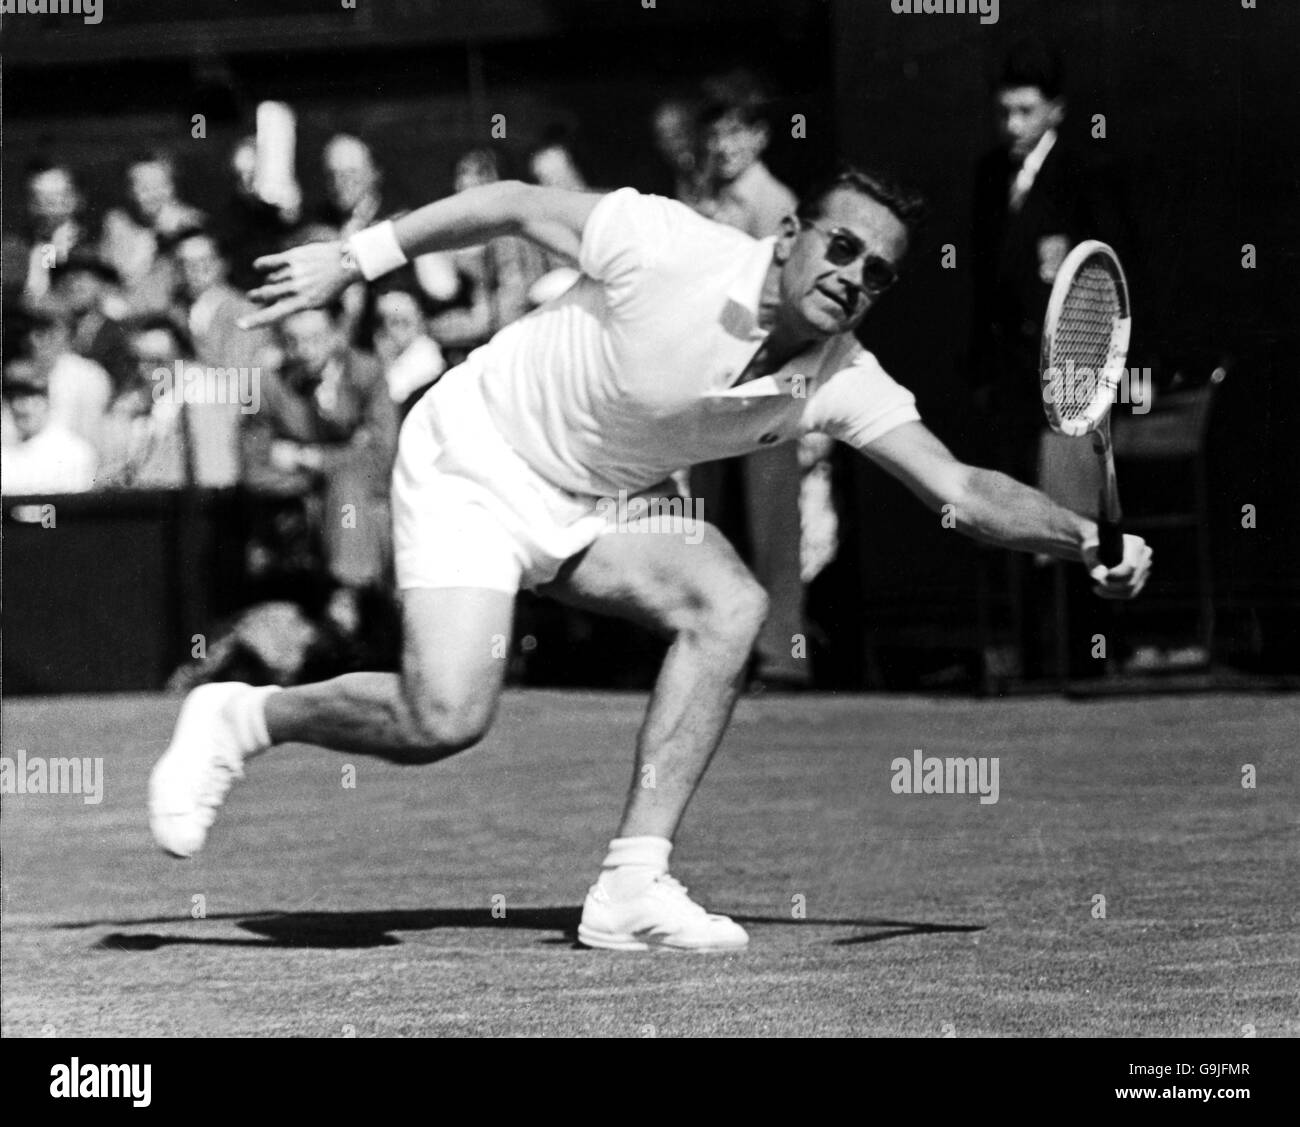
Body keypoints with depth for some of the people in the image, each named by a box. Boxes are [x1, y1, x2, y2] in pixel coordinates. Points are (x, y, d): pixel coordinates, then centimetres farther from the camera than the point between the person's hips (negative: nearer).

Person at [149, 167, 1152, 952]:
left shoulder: (841, 381, -13)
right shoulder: (668, 249, -26)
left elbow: (963, 490, -18)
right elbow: (514, 206, -12)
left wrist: (1089, 541, -35)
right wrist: (356, 258, -8)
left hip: (592, 510, 6)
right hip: (472, 459, -6)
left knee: (729, 603, -21)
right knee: (446, 719, -23)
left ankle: (633, 885, -18)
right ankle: (242, 719, 6)